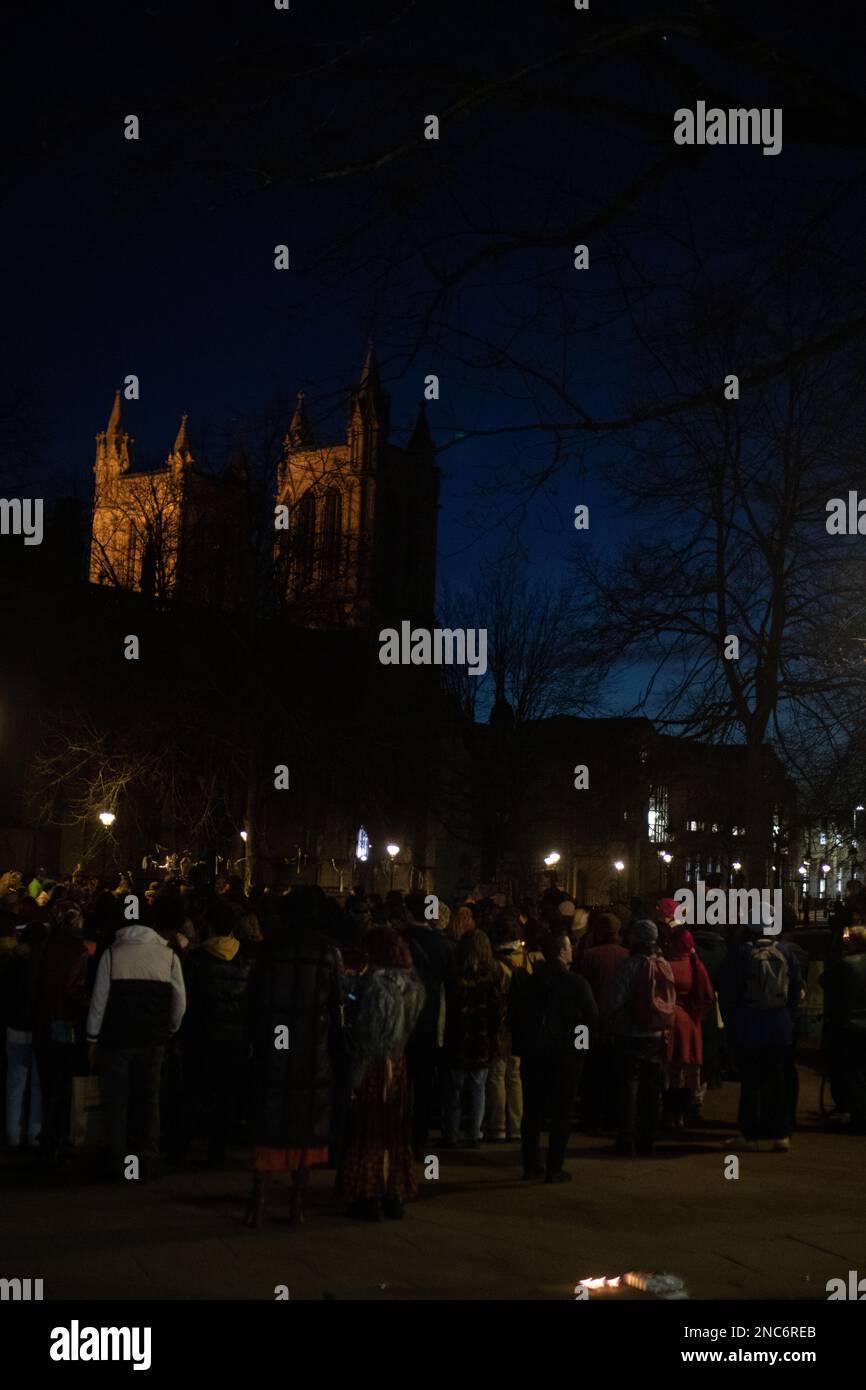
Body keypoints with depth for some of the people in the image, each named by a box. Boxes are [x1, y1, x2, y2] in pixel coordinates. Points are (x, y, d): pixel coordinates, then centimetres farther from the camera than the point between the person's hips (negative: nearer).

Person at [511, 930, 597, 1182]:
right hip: (567, 1056, -3)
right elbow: (592, 1019, -10)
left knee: (532, 1111, 12)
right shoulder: (576, 983, -10)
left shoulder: (527, 983, 0)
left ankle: (531, 1165, 15)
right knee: (561, 1114, 4)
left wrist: (521, 1046, 12)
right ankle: (554, 1168, 4)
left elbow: (515, 1019, 3)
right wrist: (582, 1043, 5)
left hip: (533, 1055, 3)